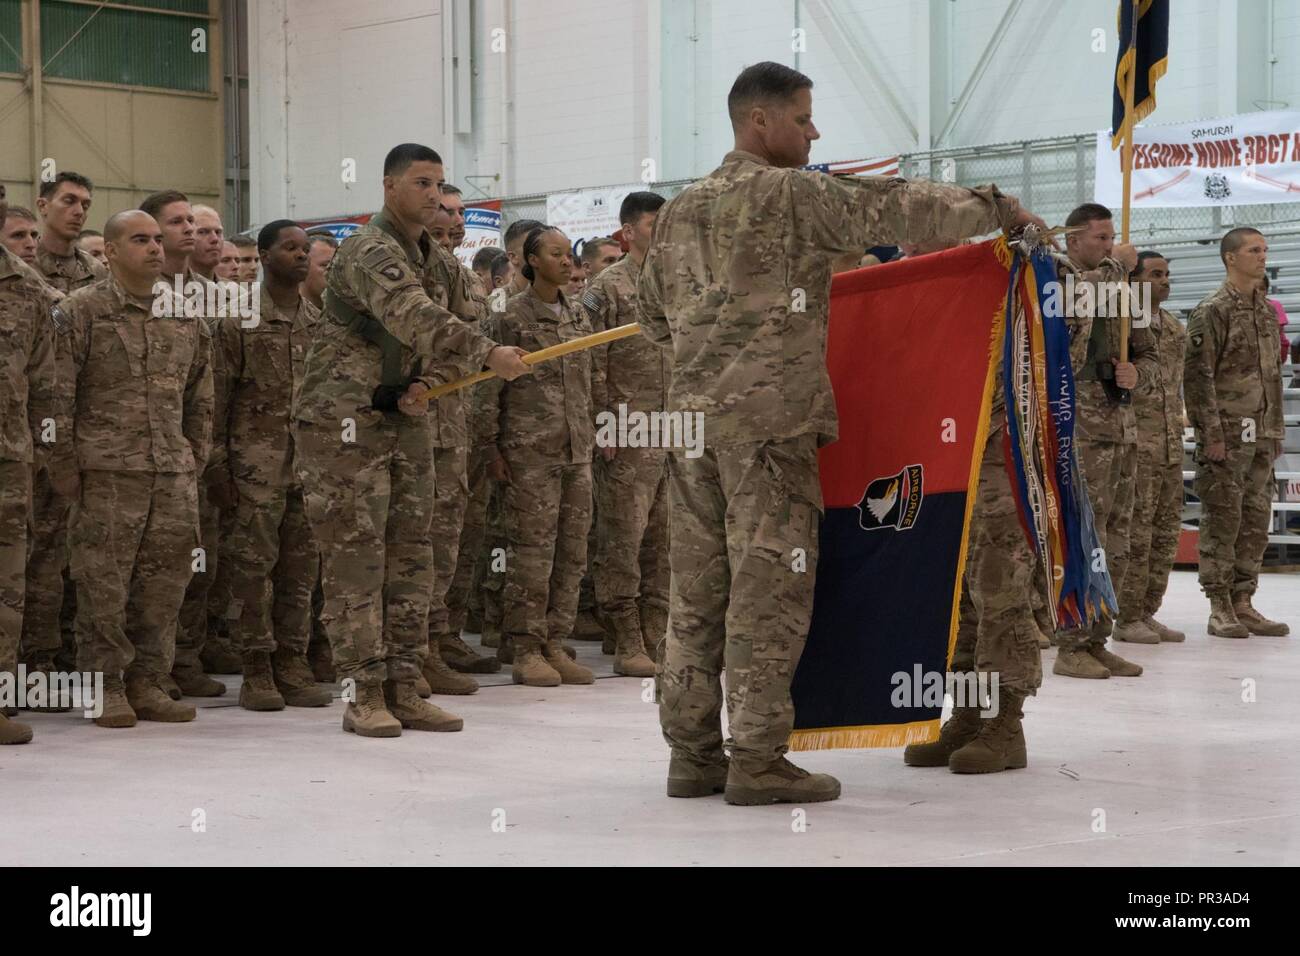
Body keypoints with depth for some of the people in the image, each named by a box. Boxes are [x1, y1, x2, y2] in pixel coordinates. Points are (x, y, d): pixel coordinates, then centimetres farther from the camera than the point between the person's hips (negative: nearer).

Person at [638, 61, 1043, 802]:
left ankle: (693, 752, 11)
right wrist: (995, 207, 4)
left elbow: (653, 313, 26)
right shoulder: (793, 193, -4)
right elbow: (898, 210, -7)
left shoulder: (681, 210, 18)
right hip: (771, 415, -7)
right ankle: (757, 759, -6)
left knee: (699, 588, 8)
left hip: (693, 413, 8)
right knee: (771, 587, -5)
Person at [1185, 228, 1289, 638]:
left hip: (1261, 437, 7)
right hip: (1227, 435, -7)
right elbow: (1197, 374, -13)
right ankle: (1220, 608, 2)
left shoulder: (1266, 311, 16)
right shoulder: (1212, 310, -8)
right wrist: (1211, 432, -17)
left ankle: (1243, 603, 16)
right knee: (1223, 520, -4)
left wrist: (1277, 429, 16)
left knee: (1256, 522, 9)